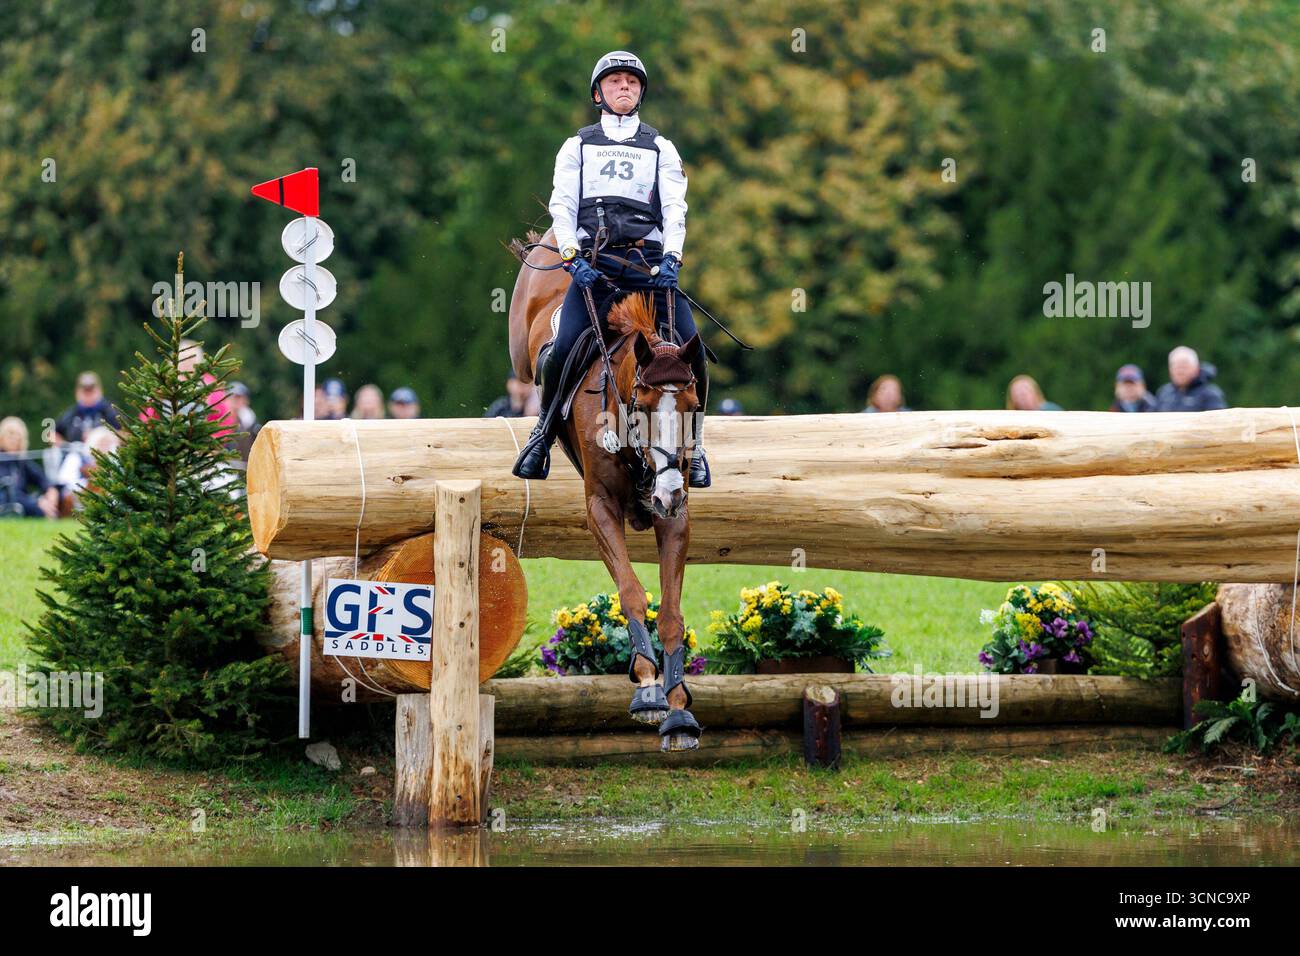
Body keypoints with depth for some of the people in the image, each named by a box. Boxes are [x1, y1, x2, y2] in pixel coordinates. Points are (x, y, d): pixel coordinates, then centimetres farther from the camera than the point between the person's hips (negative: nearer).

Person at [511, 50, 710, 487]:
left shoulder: (661, 148, 18)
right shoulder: (577, 147, 18)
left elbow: (674, 208, 7)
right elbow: (562, 206, 8)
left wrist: (671, 258, -10)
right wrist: (573, 257, -9)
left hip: (649, 262, 1)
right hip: (593, 264, -1)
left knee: (691, 352, -14)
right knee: (562, 351, -20)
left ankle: (691, 442, 3)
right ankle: (545, 428, 4)